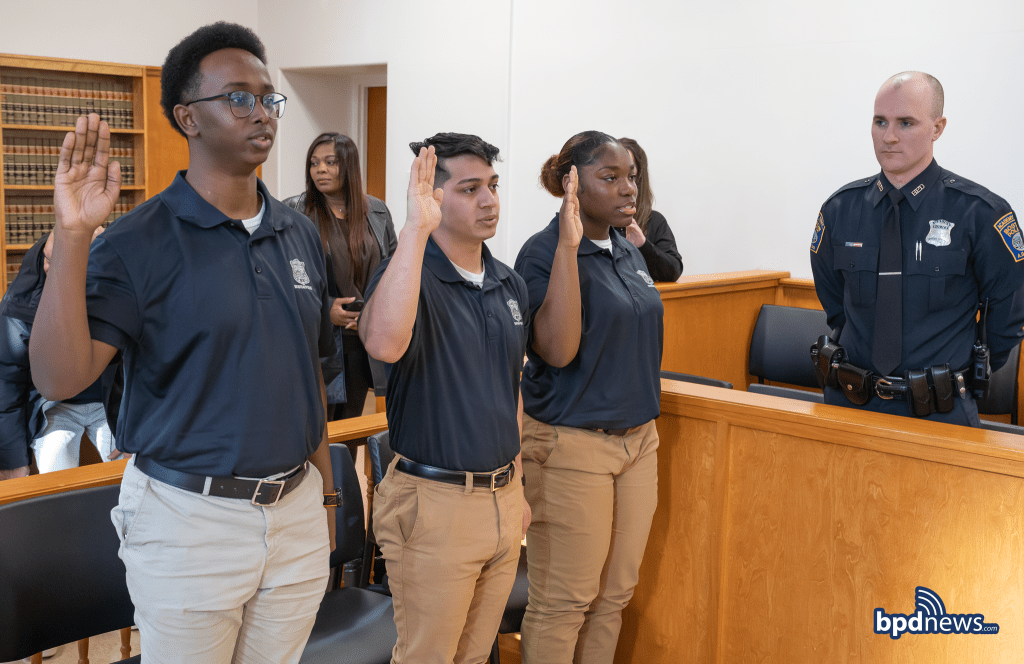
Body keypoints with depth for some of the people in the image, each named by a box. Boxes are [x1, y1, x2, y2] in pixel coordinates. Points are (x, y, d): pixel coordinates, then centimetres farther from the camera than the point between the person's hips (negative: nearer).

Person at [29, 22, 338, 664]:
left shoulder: (301, 234, 6)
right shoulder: (139, 241, -11)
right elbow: (59, 378, -21)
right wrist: (72, 235, -29)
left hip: (296, 511, 5)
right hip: (188, 519, -5)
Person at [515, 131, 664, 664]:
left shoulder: (629, 254, 11)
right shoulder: (543, 253, -12)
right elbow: (557, 349, -25)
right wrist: (568, 246, -27)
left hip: (637, 439, 8)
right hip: (572, 445, -7)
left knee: (616, 592, 15)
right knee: (562, 603, 3)